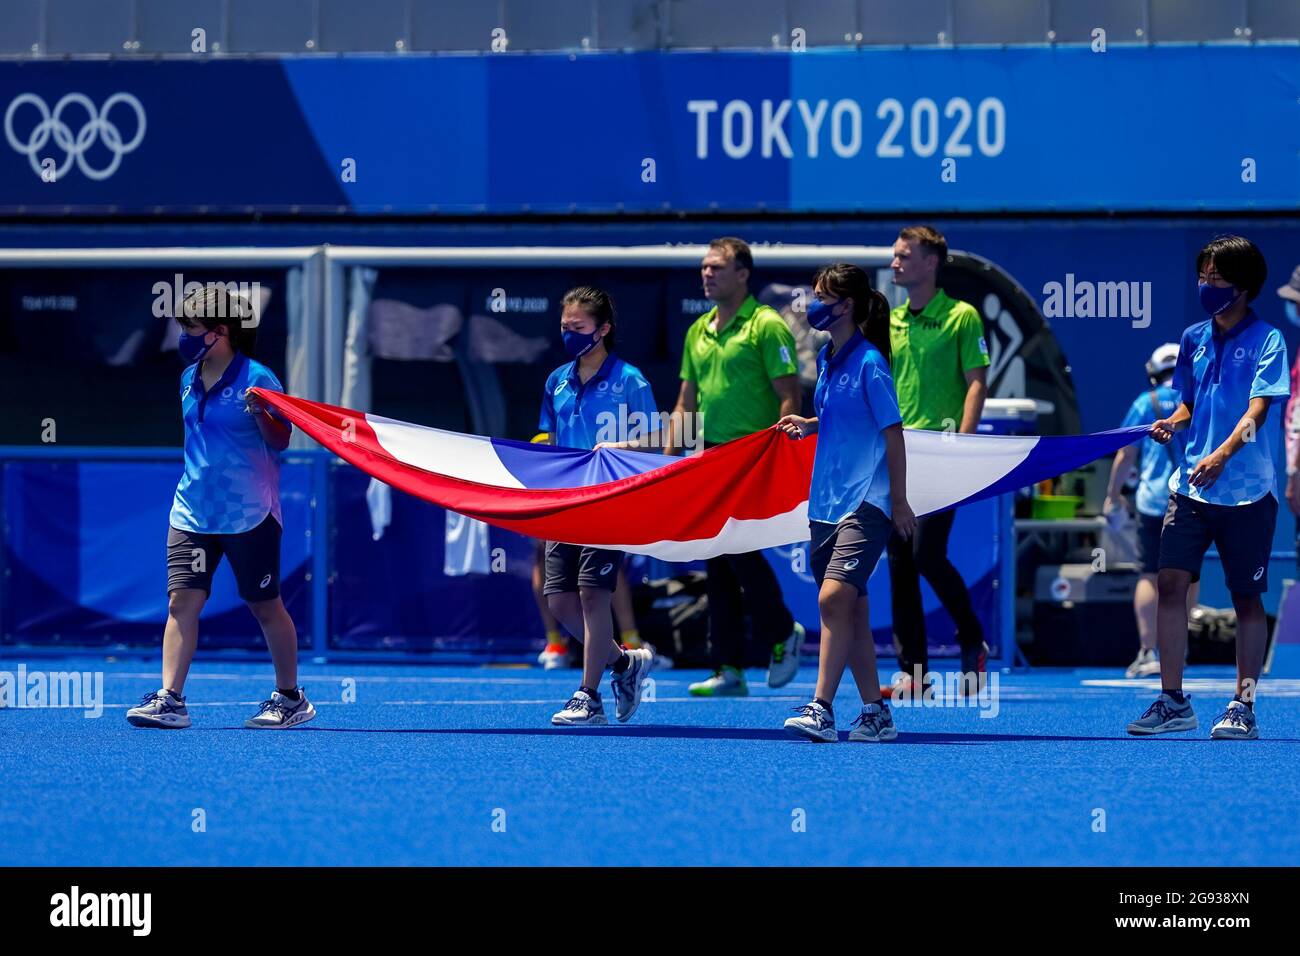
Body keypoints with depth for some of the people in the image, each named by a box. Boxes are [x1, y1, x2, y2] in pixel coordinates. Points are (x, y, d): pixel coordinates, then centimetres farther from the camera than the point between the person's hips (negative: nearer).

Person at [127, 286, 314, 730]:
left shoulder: (256, 378, -9)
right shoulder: (189, 379, 11)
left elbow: (280, 441, -10)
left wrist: (260, 414, -27)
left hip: (249, 516, -6)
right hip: (193, 511, 6)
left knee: (265, 607, 5)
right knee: (182, 600, -7)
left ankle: (290, 698, 18)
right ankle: (170, 699, -11)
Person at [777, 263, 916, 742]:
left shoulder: (869, 363, -11)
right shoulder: (827, 360, 12)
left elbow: (892, 432, -9)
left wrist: (899, 502, -9)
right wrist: (808, 425, 7)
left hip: (866, 501, -9)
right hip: (827, 501, 9)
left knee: (835, 597, -20)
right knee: (851, 608, 9)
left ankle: (821, 710, -23)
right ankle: (875, 714, 15)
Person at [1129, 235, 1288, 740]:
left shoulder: (1267, 340, -7)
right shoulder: (1193, 338, 11)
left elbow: (1257, 410, -16)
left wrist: (1222, 455, -31)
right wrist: (1173, 423, -2)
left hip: (1246, 491, -5)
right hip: (1191, 486, 5)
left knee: (1247, 598, 2)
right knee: (1171, 582, -4)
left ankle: (1243, 707, 9)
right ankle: (1172, 701, 2)